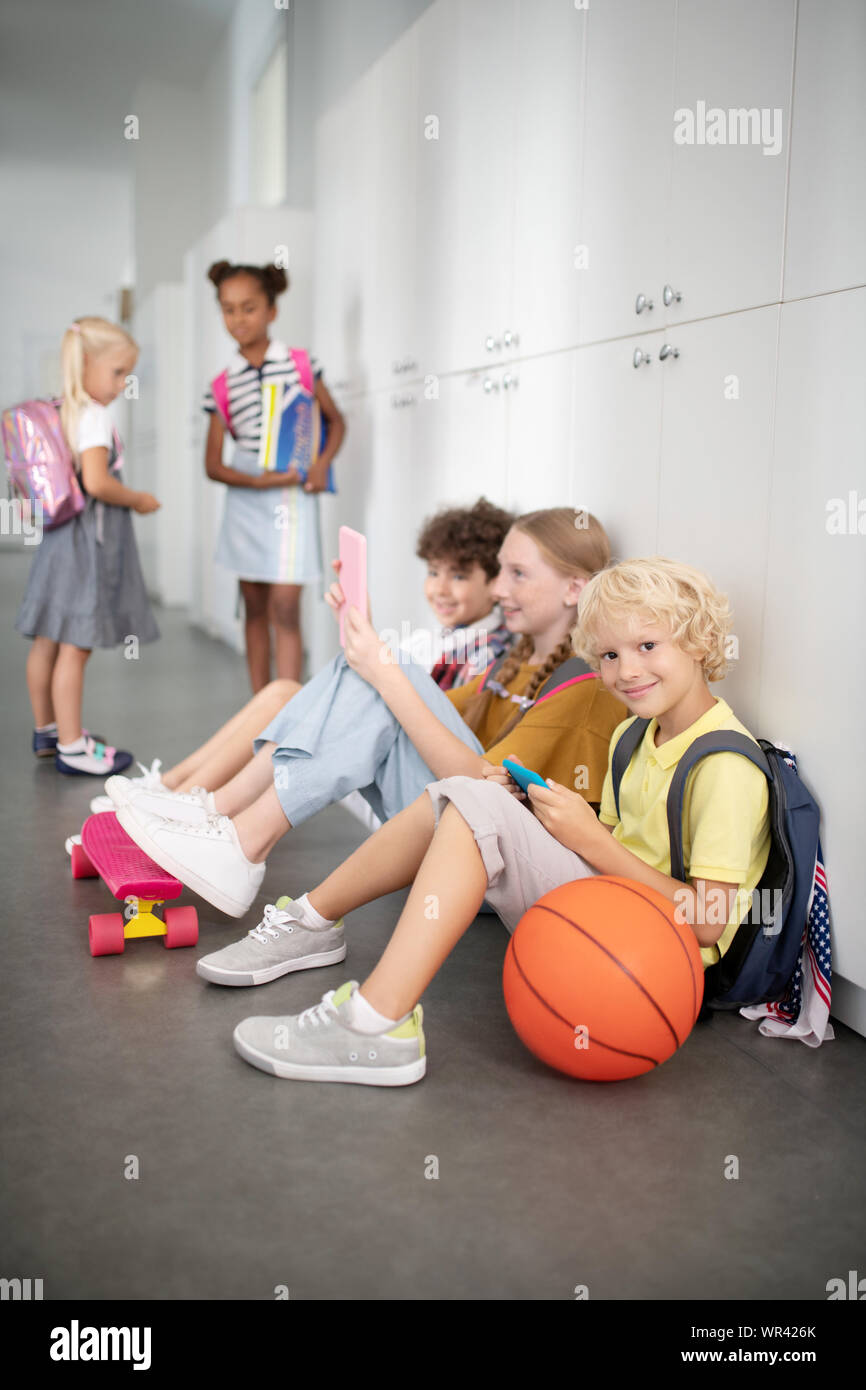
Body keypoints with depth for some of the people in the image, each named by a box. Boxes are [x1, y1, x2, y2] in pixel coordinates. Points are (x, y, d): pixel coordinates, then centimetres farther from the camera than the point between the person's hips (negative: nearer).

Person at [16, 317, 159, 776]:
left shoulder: (59, 412, 13)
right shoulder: (94, 417, -16)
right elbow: (96, 481, -26)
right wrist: (136, 500, -11)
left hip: (61, 535, 10)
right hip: (89, 538, -10)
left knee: (48, 640, 16)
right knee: (75, 647, -5)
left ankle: (47, 728, 29)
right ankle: (72, 747, 2)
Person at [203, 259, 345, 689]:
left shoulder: (301, 364, 0)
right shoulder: (223, 385, 3)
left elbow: (336, 421, 11)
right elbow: (212, 464, 4)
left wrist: (322, 463, -8)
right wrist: (256, 481, -14)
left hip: (292, 497, -3)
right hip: (247, 498, 3)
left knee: (285, 608, -9)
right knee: (254, 607, 10)